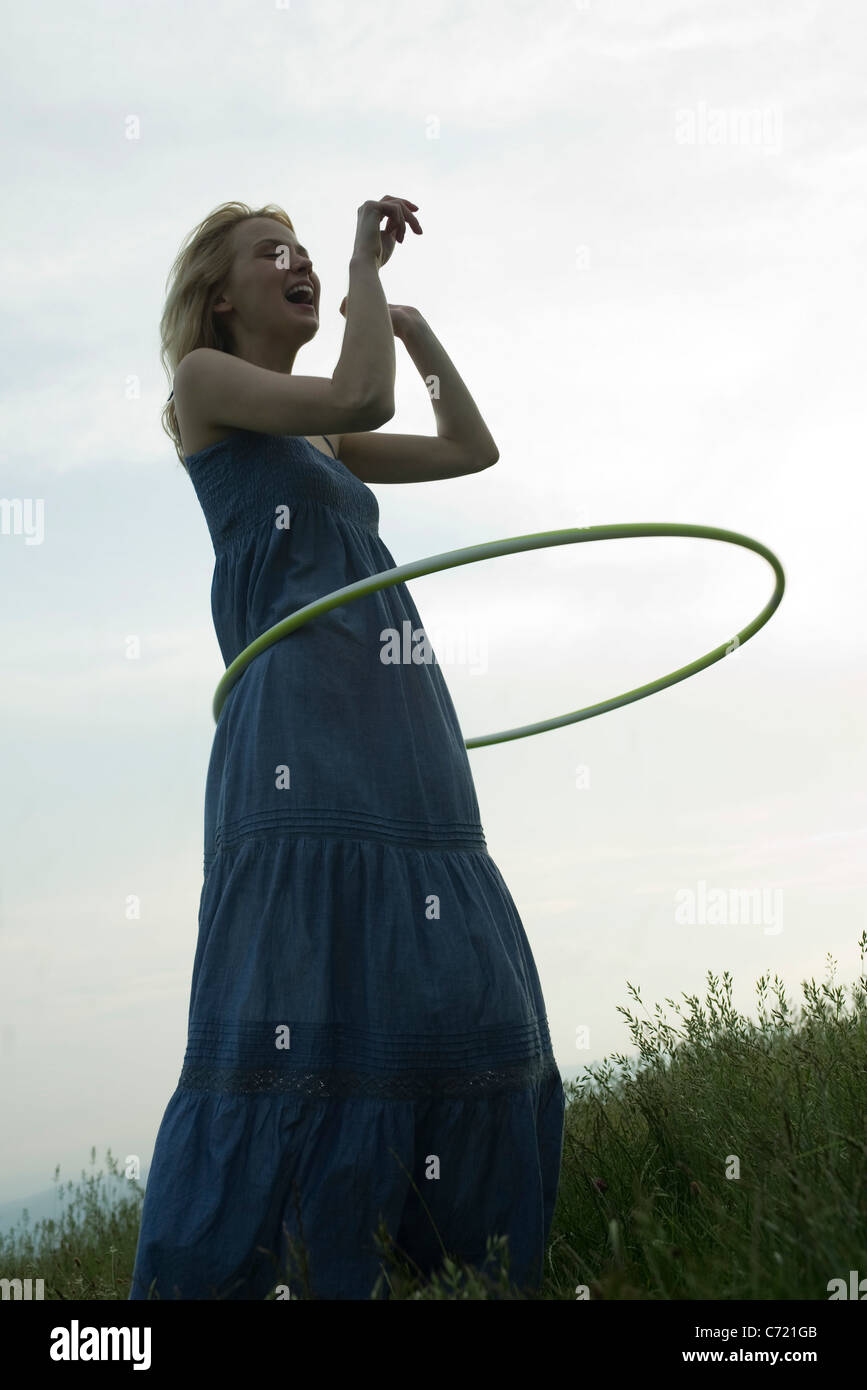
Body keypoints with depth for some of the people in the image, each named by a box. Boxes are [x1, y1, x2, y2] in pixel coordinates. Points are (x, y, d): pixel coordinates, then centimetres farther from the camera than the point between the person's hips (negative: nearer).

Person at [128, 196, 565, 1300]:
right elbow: (363, 396, -10)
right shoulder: (204, 381, 6)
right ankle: (206, 1271, -8)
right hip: (303, 727, -8)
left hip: (399, 738, 8)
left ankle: (352, 1263, 9)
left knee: (459, 995, 2)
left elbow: (470, 450, 29)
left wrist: (415, 326, 27)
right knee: (301, 1014, -14)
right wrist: (367, 255, 3)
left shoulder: (319, 440, 27)